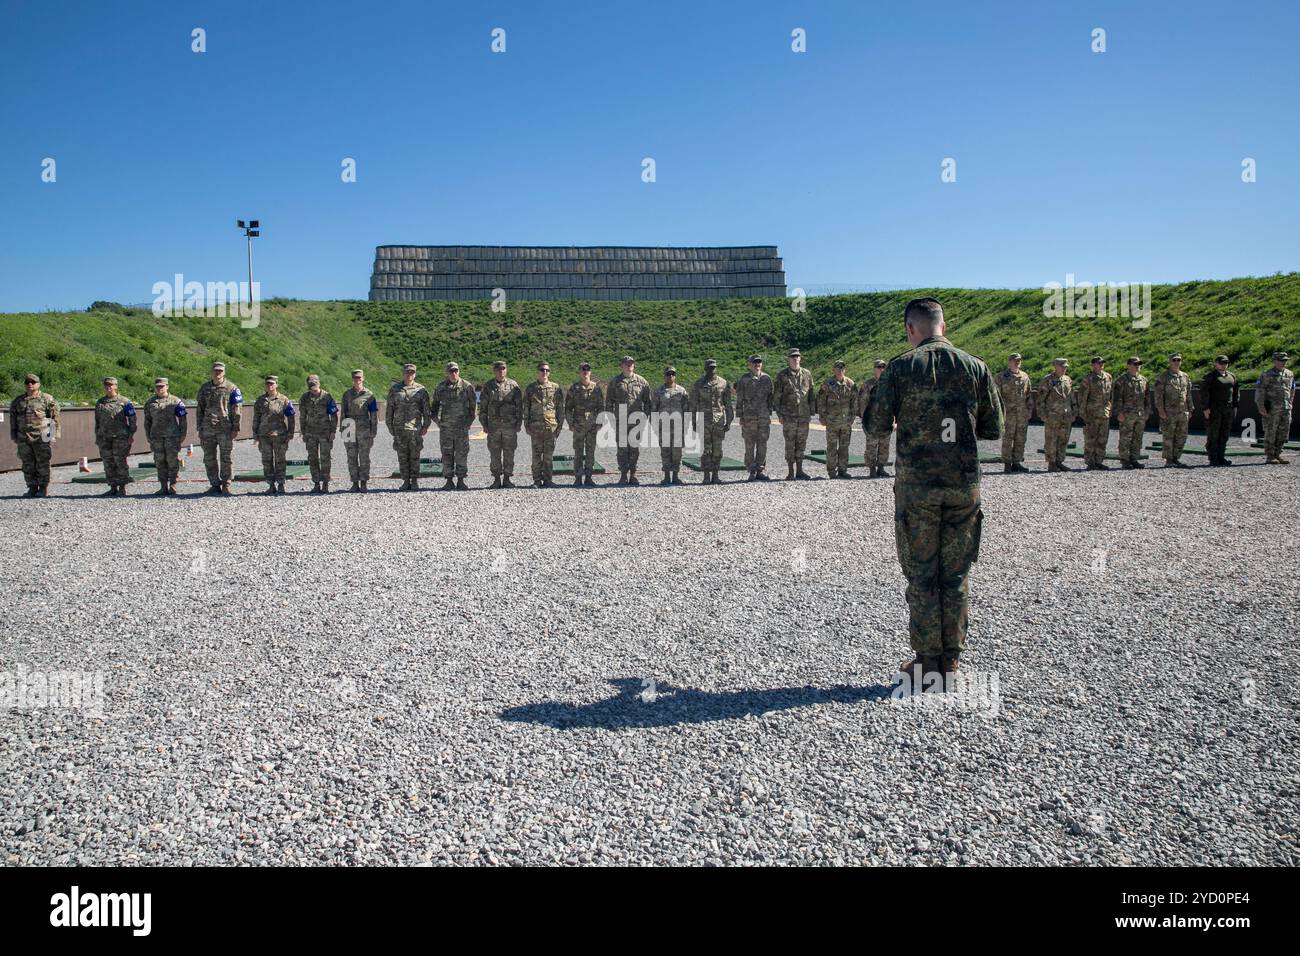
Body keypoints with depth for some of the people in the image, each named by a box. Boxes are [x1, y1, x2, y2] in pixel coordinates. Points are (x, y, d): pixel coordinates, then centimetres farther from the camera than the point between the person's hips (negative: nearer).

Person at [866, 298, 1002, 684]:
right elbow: (994, 429, 7)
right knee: (955, 573, 11)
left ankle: (927, 660, 11)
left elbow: (878, 426, -5)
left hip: (916, 483, -3)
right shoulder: (975, 367, 3)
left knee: (921, 574, 6)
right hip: (964, 484, 3)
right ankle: (951, 659, 17)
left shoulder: (901, 367, -6)